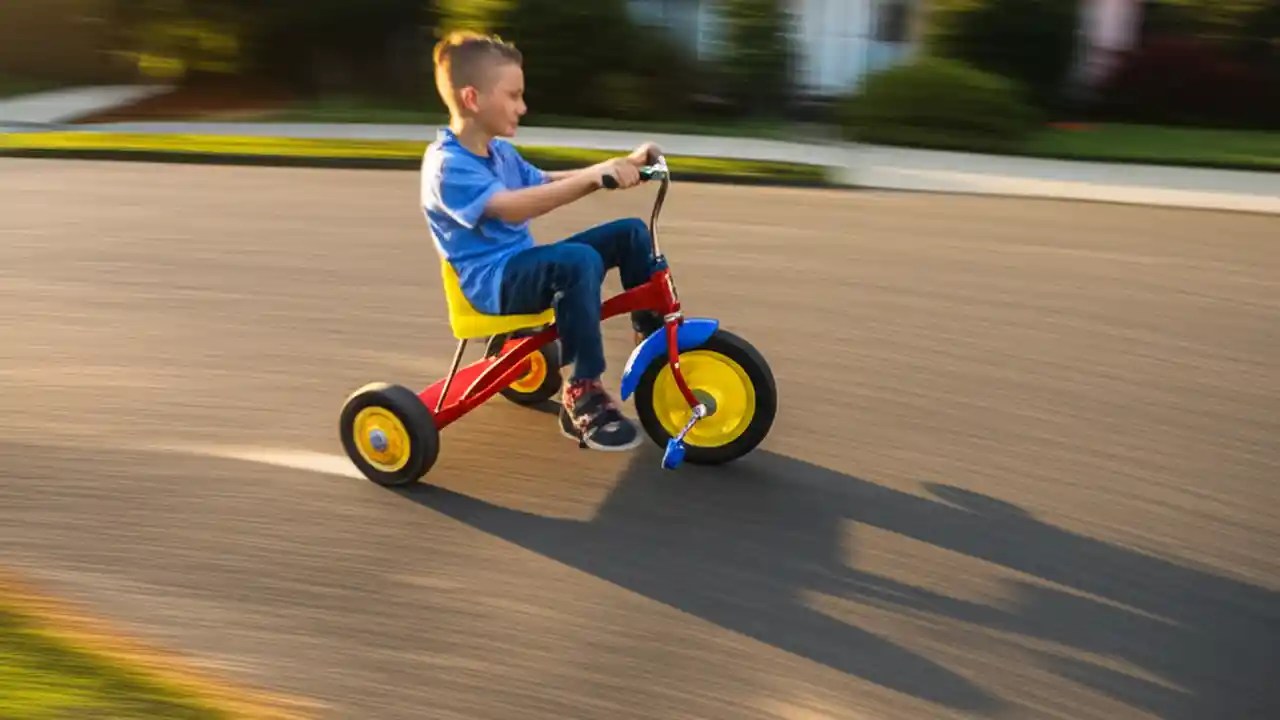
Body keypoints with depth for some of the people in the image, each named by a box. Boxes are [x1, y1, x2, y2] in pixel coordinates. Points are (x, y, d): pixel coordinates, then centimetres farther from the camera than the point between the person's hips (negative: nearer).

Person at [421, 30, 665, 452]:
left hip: (525, 265, 9)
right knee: (580, 261, -37)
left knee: (630, 232, 2)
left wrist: (623, 166, 5)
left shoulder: (501, 153, 12)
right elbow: (511, 207, -33)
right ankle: (583, 395, -27)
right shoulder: (447, 165, -18)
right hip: (493, 280, -9)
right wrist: (596, 175, -40)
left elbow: (546, 183, 19)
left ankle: (652, 334, 15)